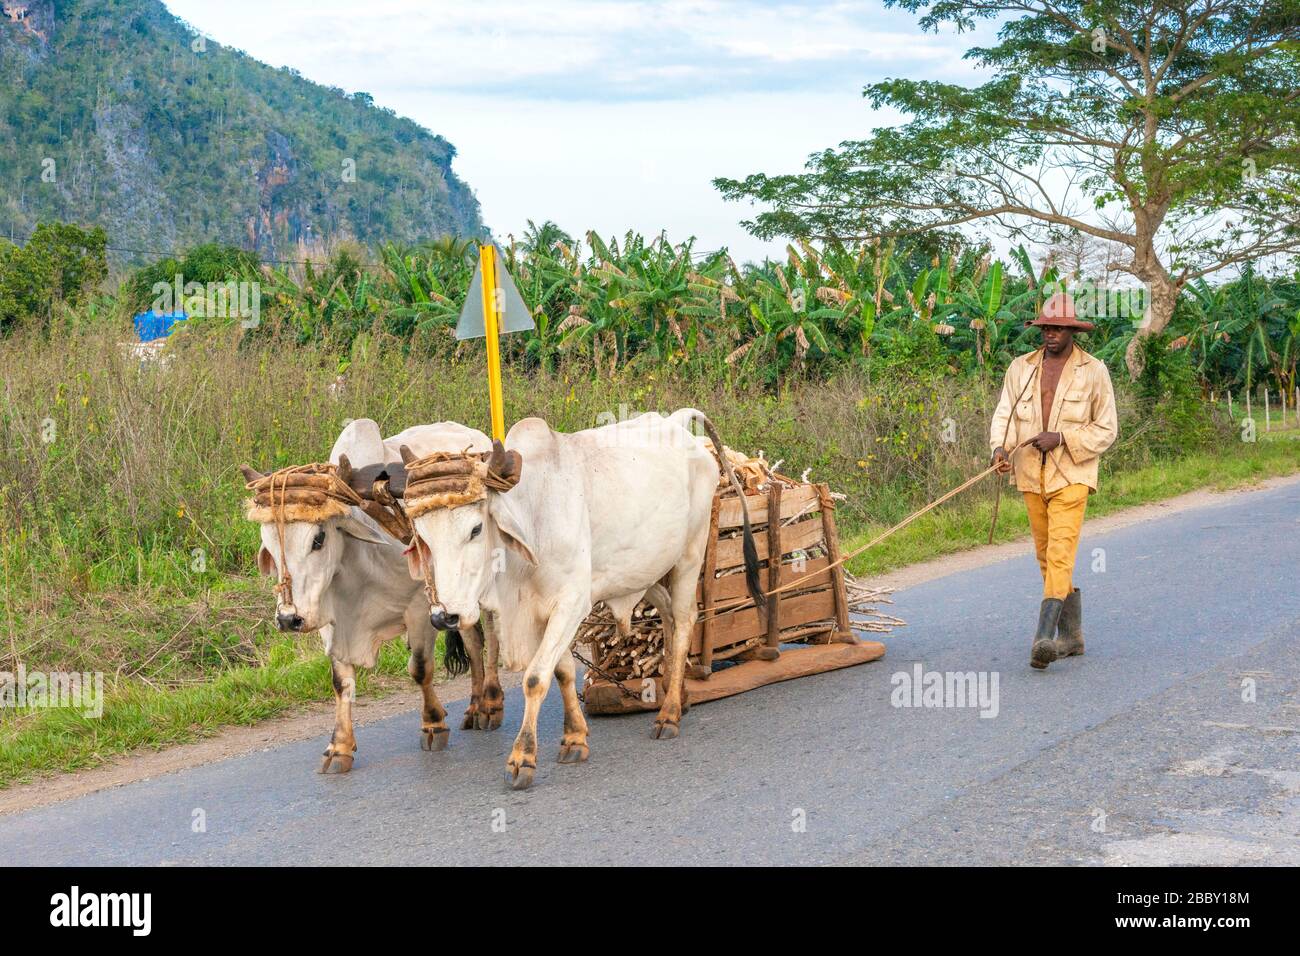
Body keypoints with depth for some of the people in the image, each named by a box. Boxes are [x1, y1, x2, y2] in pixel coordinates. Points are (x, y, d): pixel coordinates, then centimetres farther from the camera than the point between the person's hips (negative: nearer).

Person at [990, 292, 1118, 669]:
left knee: (1060, 553, -16)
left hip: (1071, 475, -5)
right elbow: (1004, 415, 4)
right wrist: (1000, 447, -18)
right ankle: (1072, 635, 22)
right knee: (1046, 556, 10)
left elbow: (1106, 429, 0)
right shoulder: (1020, 368, 9)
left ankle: (1044, 636, -23)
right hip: (1031, 475, 5)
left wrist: (1061, 438, -14)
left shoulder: (1094, 371, 0)